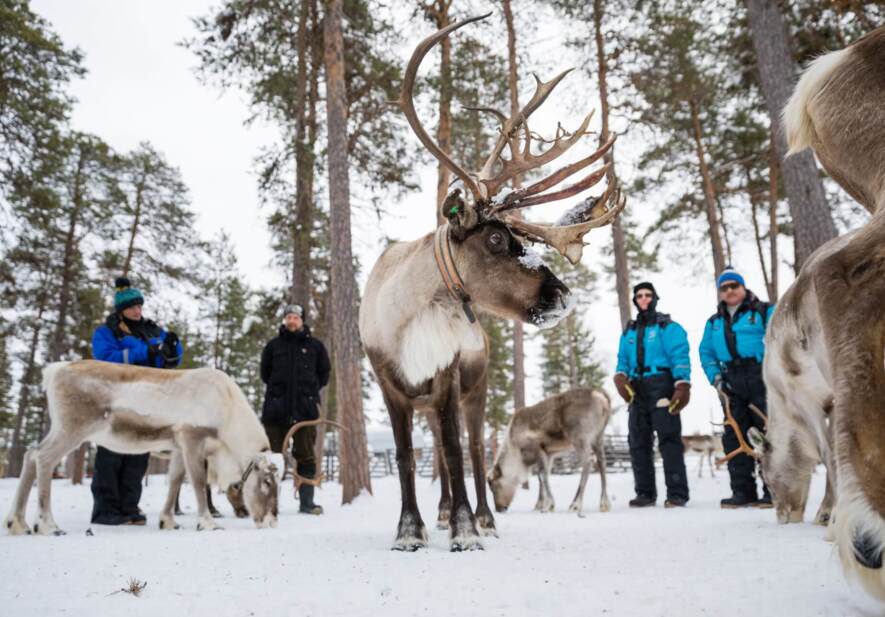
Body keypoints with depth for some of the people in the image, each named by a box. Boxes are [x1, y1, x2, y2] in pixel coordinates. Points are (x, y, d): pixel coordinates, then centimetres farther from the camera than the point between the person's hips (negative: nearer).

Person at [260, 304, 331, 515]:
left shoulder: (315, 345, 10)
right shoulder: (273, 345, 11)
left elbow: (324, 373, 16)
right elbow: (265, 372, 19)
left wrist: (309, 390, 6)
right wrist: (279, 389, 9)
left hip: (305, 408, 0)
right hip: (276, 408, 1)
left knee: (306, 455, 1)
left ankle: (306, 501, 6)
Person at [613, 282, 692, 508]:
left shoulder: (667, 326, 4)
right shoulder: (629, 331, 21)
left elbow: (680, 357, -5)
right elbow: (623, 360, 21)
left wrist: (682, 386, -17)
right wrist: (620, 377, -1)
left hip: (661, 386, -6)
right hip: (637, 390, 6)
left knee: (669, 439, -10)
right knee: (638, 442, 6)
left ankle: (677, 493, -6)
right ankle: (645, 492, 14)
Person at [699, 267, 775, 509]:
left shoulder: (764, 312, 3)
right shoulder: (714, 322, 19)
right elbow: (706, 352, 19)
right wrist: (715, 377, 4)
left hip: (762, 378, -5)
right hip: (733, 384, 5)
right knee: (734, 436, 5)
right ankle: (743, 491, 12)